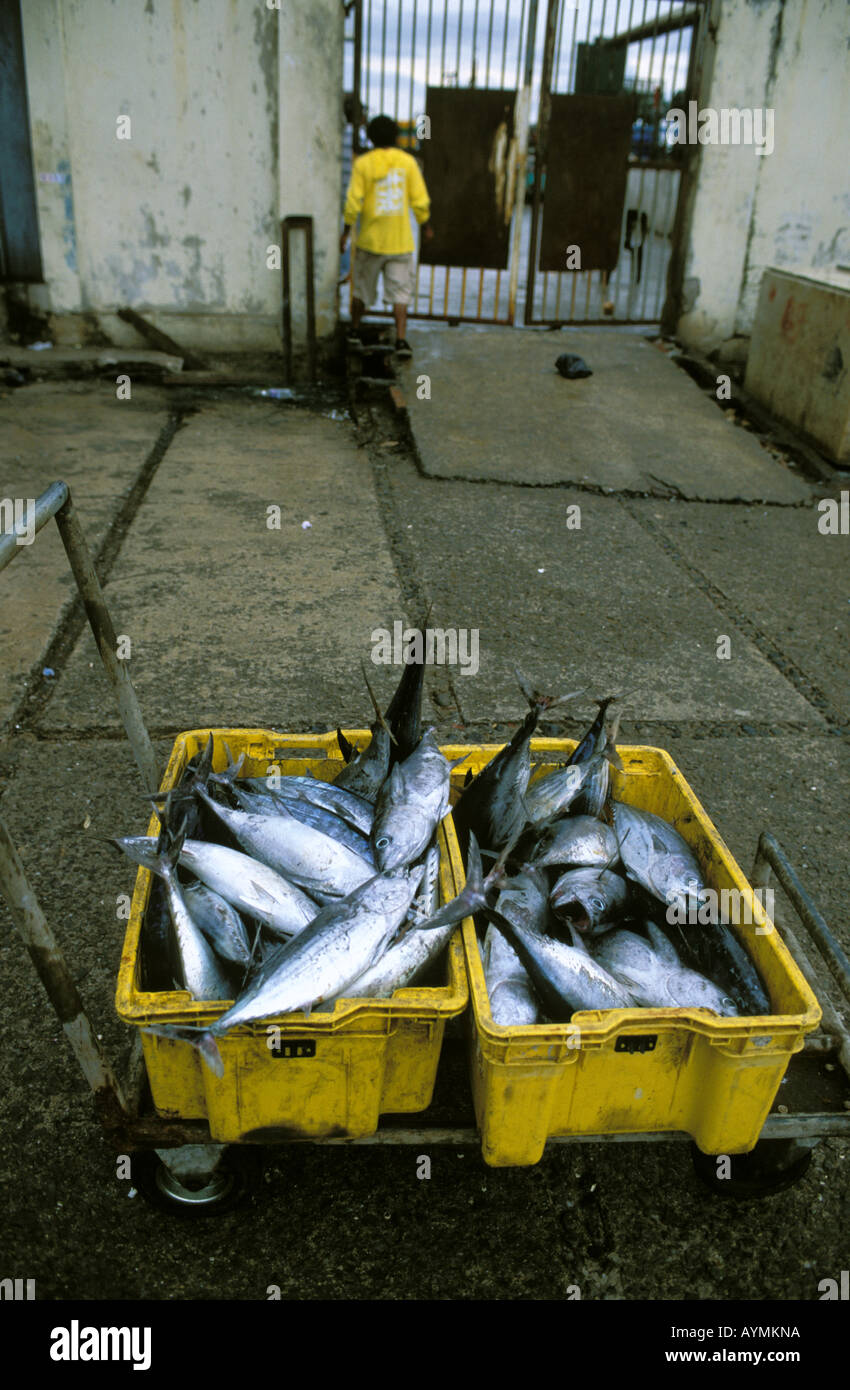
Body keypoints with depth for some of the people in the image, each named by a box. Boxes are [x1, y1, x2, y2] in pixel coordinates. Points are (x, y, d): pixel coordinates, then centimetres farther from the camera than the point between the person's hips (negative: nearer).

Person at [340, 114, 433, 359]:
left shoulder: (363, 163, -5)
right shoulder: (407, 161, -1)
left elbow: (353, 201, -10)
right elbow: (420, 200, -2)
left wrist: (346, 231, 0)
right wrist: (426, 225, 14)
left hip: (370, 240, 0)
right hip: (400, 240, 0)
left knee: (362, 287, 17)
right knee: (400, 291, 1)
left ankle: (354, 330, 29)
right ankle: (401, 340, -12)